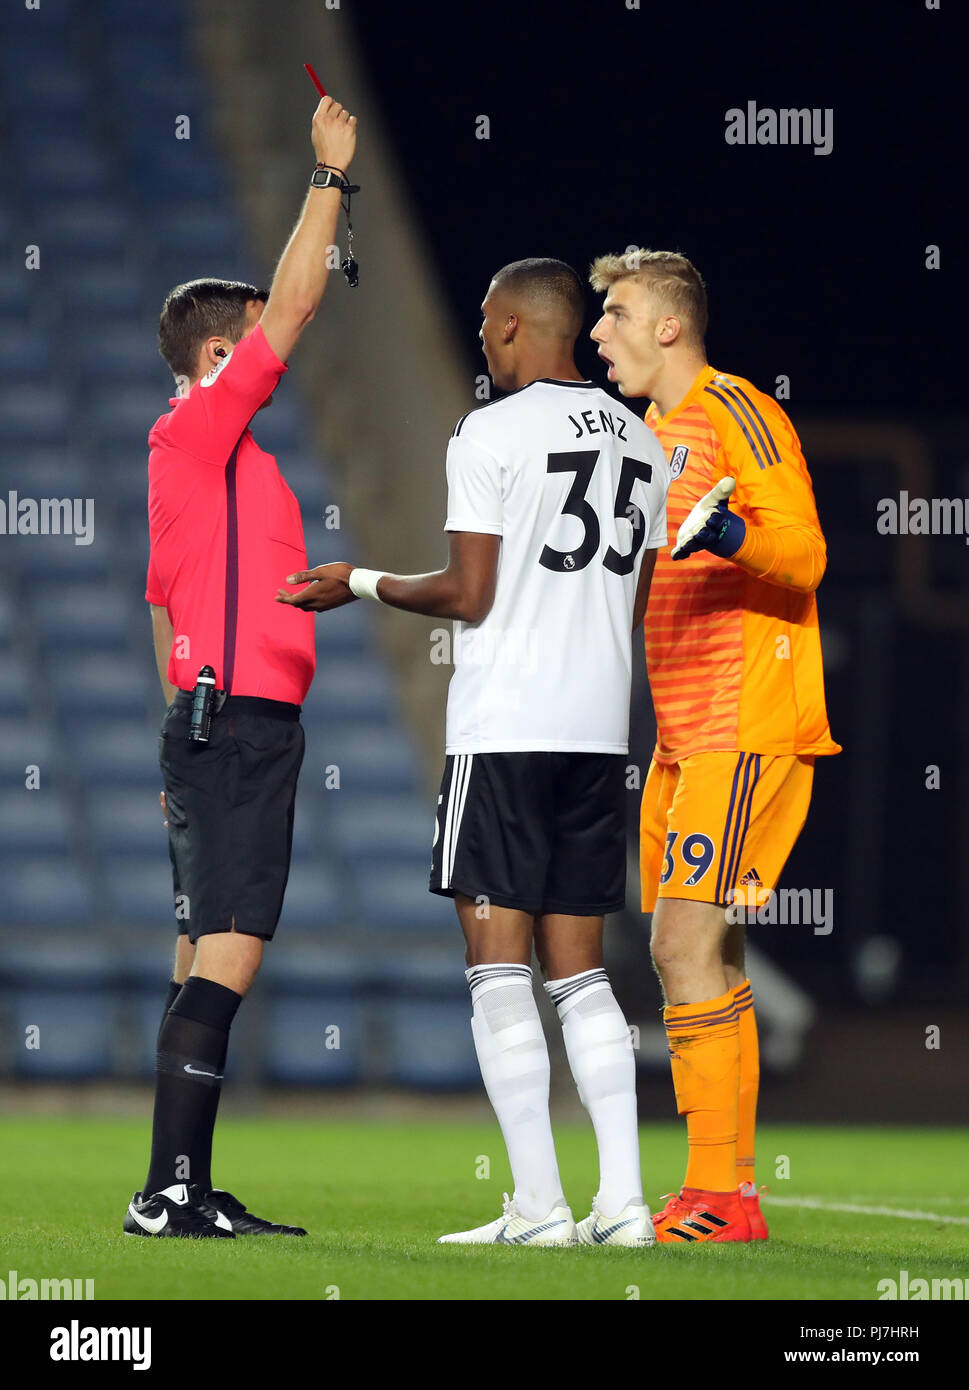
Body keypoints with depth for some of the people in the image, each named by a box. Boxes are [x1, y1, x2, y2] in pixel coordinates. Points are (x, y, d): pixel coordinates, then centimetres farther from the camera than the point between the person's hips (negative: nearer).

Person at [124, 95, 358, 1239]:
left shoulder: (201, 451, 19)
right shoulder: (199, 428, -8)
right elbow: (292, 306, -11)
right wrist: (330, 175, -4)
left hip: (219, 726, 10)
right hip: (239, 725, -10)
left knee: (206, 970, 8)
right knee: (223, 963, -13)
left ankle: (186, 1195, 9)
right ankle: (170, 1189, -16)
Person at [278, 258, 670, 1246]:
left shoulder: (493, 433, -8)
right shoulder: (641, 444, 13)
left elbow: (469, 595, -10)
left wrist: (361, 585, 5)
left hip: (504, 730, -6)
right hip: (601, 730, 6)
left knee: (498, 962, -2)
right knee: (579, 970, 10)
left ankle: (538, 1205, -7)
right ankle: (621, 1200, 1)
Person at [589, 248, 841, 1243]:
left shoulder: (736, 412, -9)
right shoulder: (649, 436, 19)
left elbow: (803, 556, -18)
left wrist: (723, 535, -35)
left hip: (748, 730, -10)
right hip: (685, 737, 10)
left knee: (688, 944, -15)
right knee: (692, 957, 9)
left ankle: (716, 1194, -15)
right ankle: (728, 1190, 13)